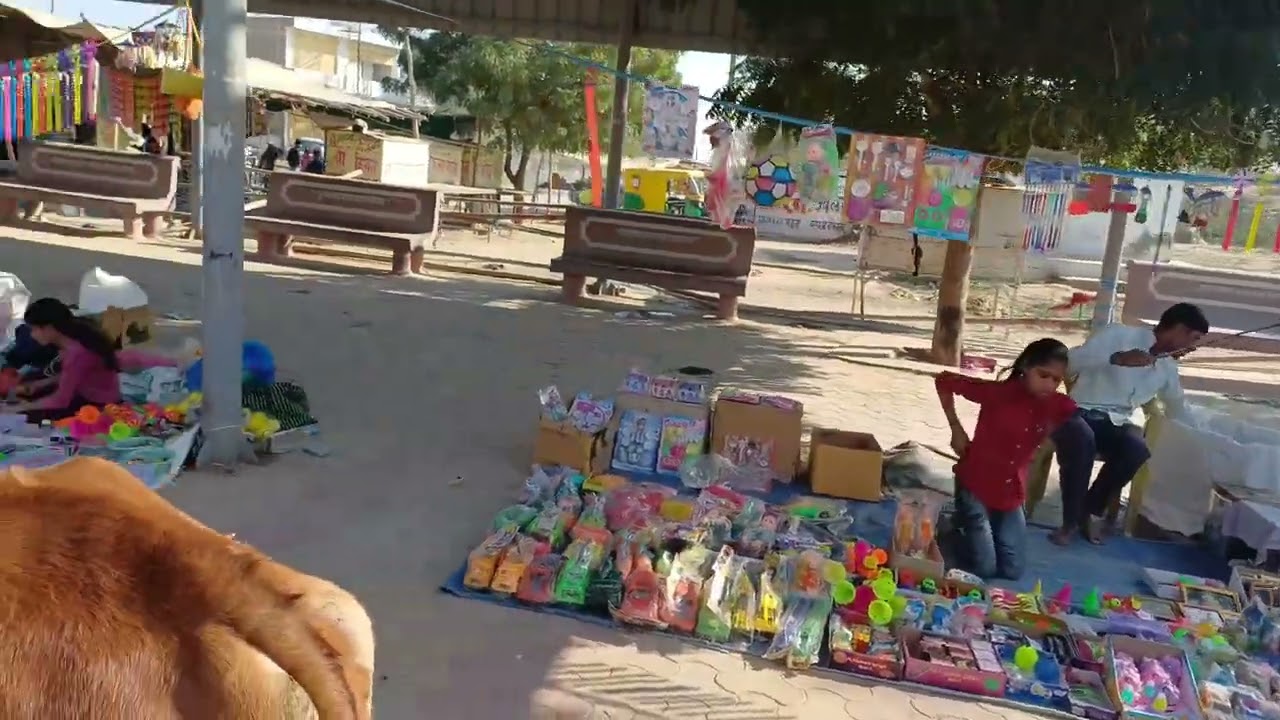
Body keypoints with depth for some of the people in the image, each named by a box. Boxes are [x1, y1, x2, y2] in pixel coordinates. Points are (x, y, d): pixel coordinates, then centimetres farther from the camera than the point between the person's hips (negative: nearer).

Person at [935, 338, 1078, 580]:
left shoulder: (1058, 406, -5)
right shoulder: (998, 392, -19)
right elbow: (944, 381, -12)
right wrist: (956, 429, -11)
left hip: (1011, 494, 5)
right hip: (975, 486, -5)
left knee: (1013, 571, 6)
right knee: (983, 569, -5)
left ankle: (972, 525, 29)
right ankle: (962, 525, 23)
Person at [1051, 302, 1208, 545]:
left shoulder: (1168, 367, 15)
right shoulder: (1119, 335, -6)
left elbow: (1179, 411, 29)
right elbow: (1070, 360, -19)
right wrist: (1117, 358, -28)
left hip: (1118, 423, 5)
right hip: (1081, 412, -5)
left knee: (1138, 450, -31)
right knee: (1082, 440, -40)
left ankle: (1090, 511, -10)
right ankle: (1071, 520, -23)